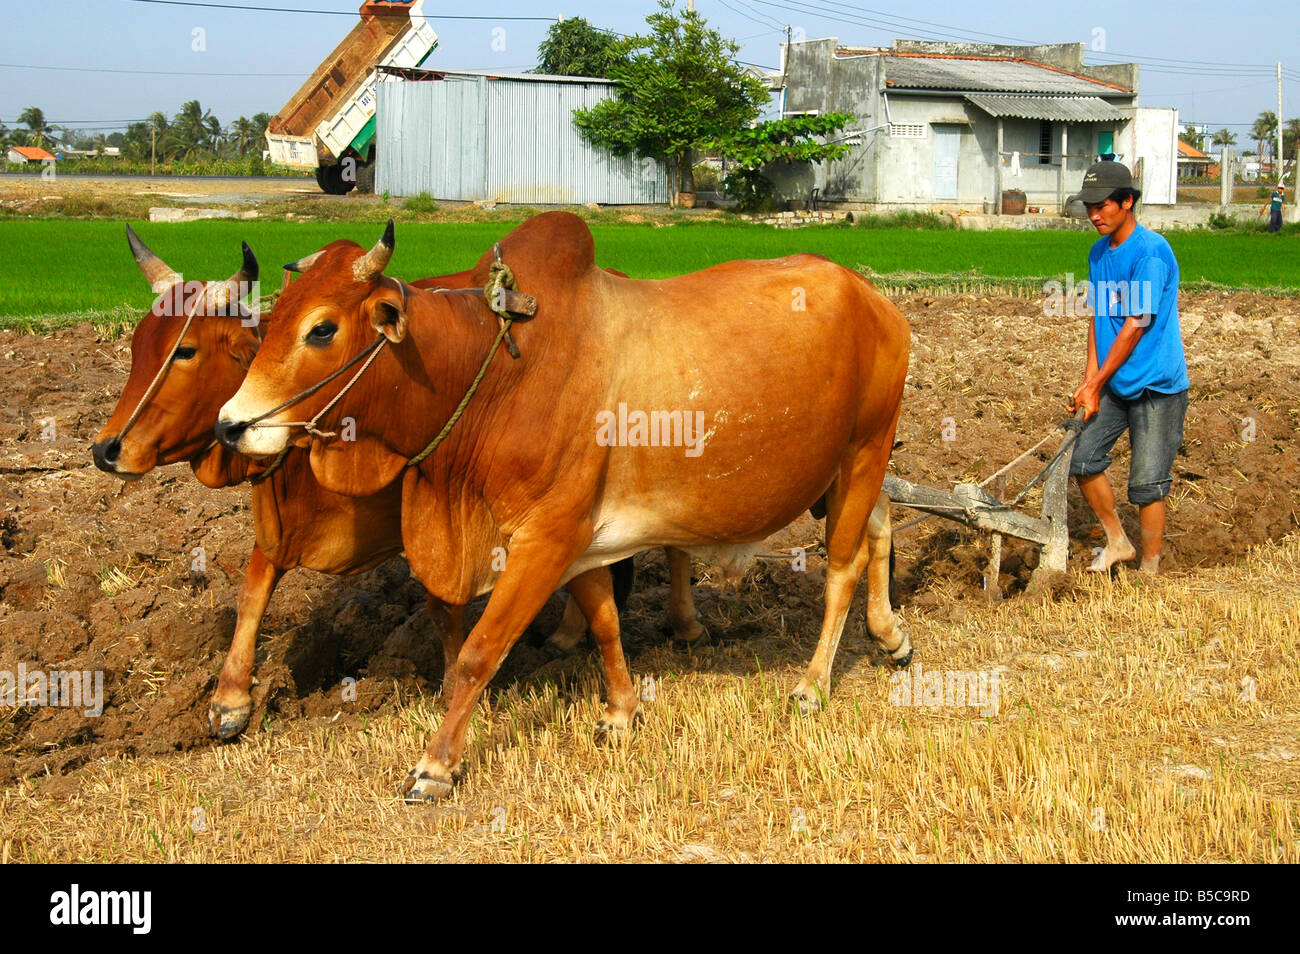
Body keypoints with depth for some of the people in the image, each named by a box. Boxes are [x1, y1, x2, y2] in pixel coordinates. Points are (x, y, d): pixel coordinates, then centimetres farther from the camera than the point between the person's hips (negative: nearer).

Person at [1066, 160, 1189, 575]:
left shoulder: (1151, 251, -18)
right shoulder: (1099, 252, 8)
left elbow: (1136, 325, -18)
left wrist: (1096, 383, -13)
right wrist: (1089, 382, 1)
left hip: (1156, 385, -8)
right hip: (1113, 384, 8)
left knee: (1146, 485, -2)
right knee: (1082, 461, 5)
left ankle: (1149, 570, 11)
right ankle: (1117, 542, 24)